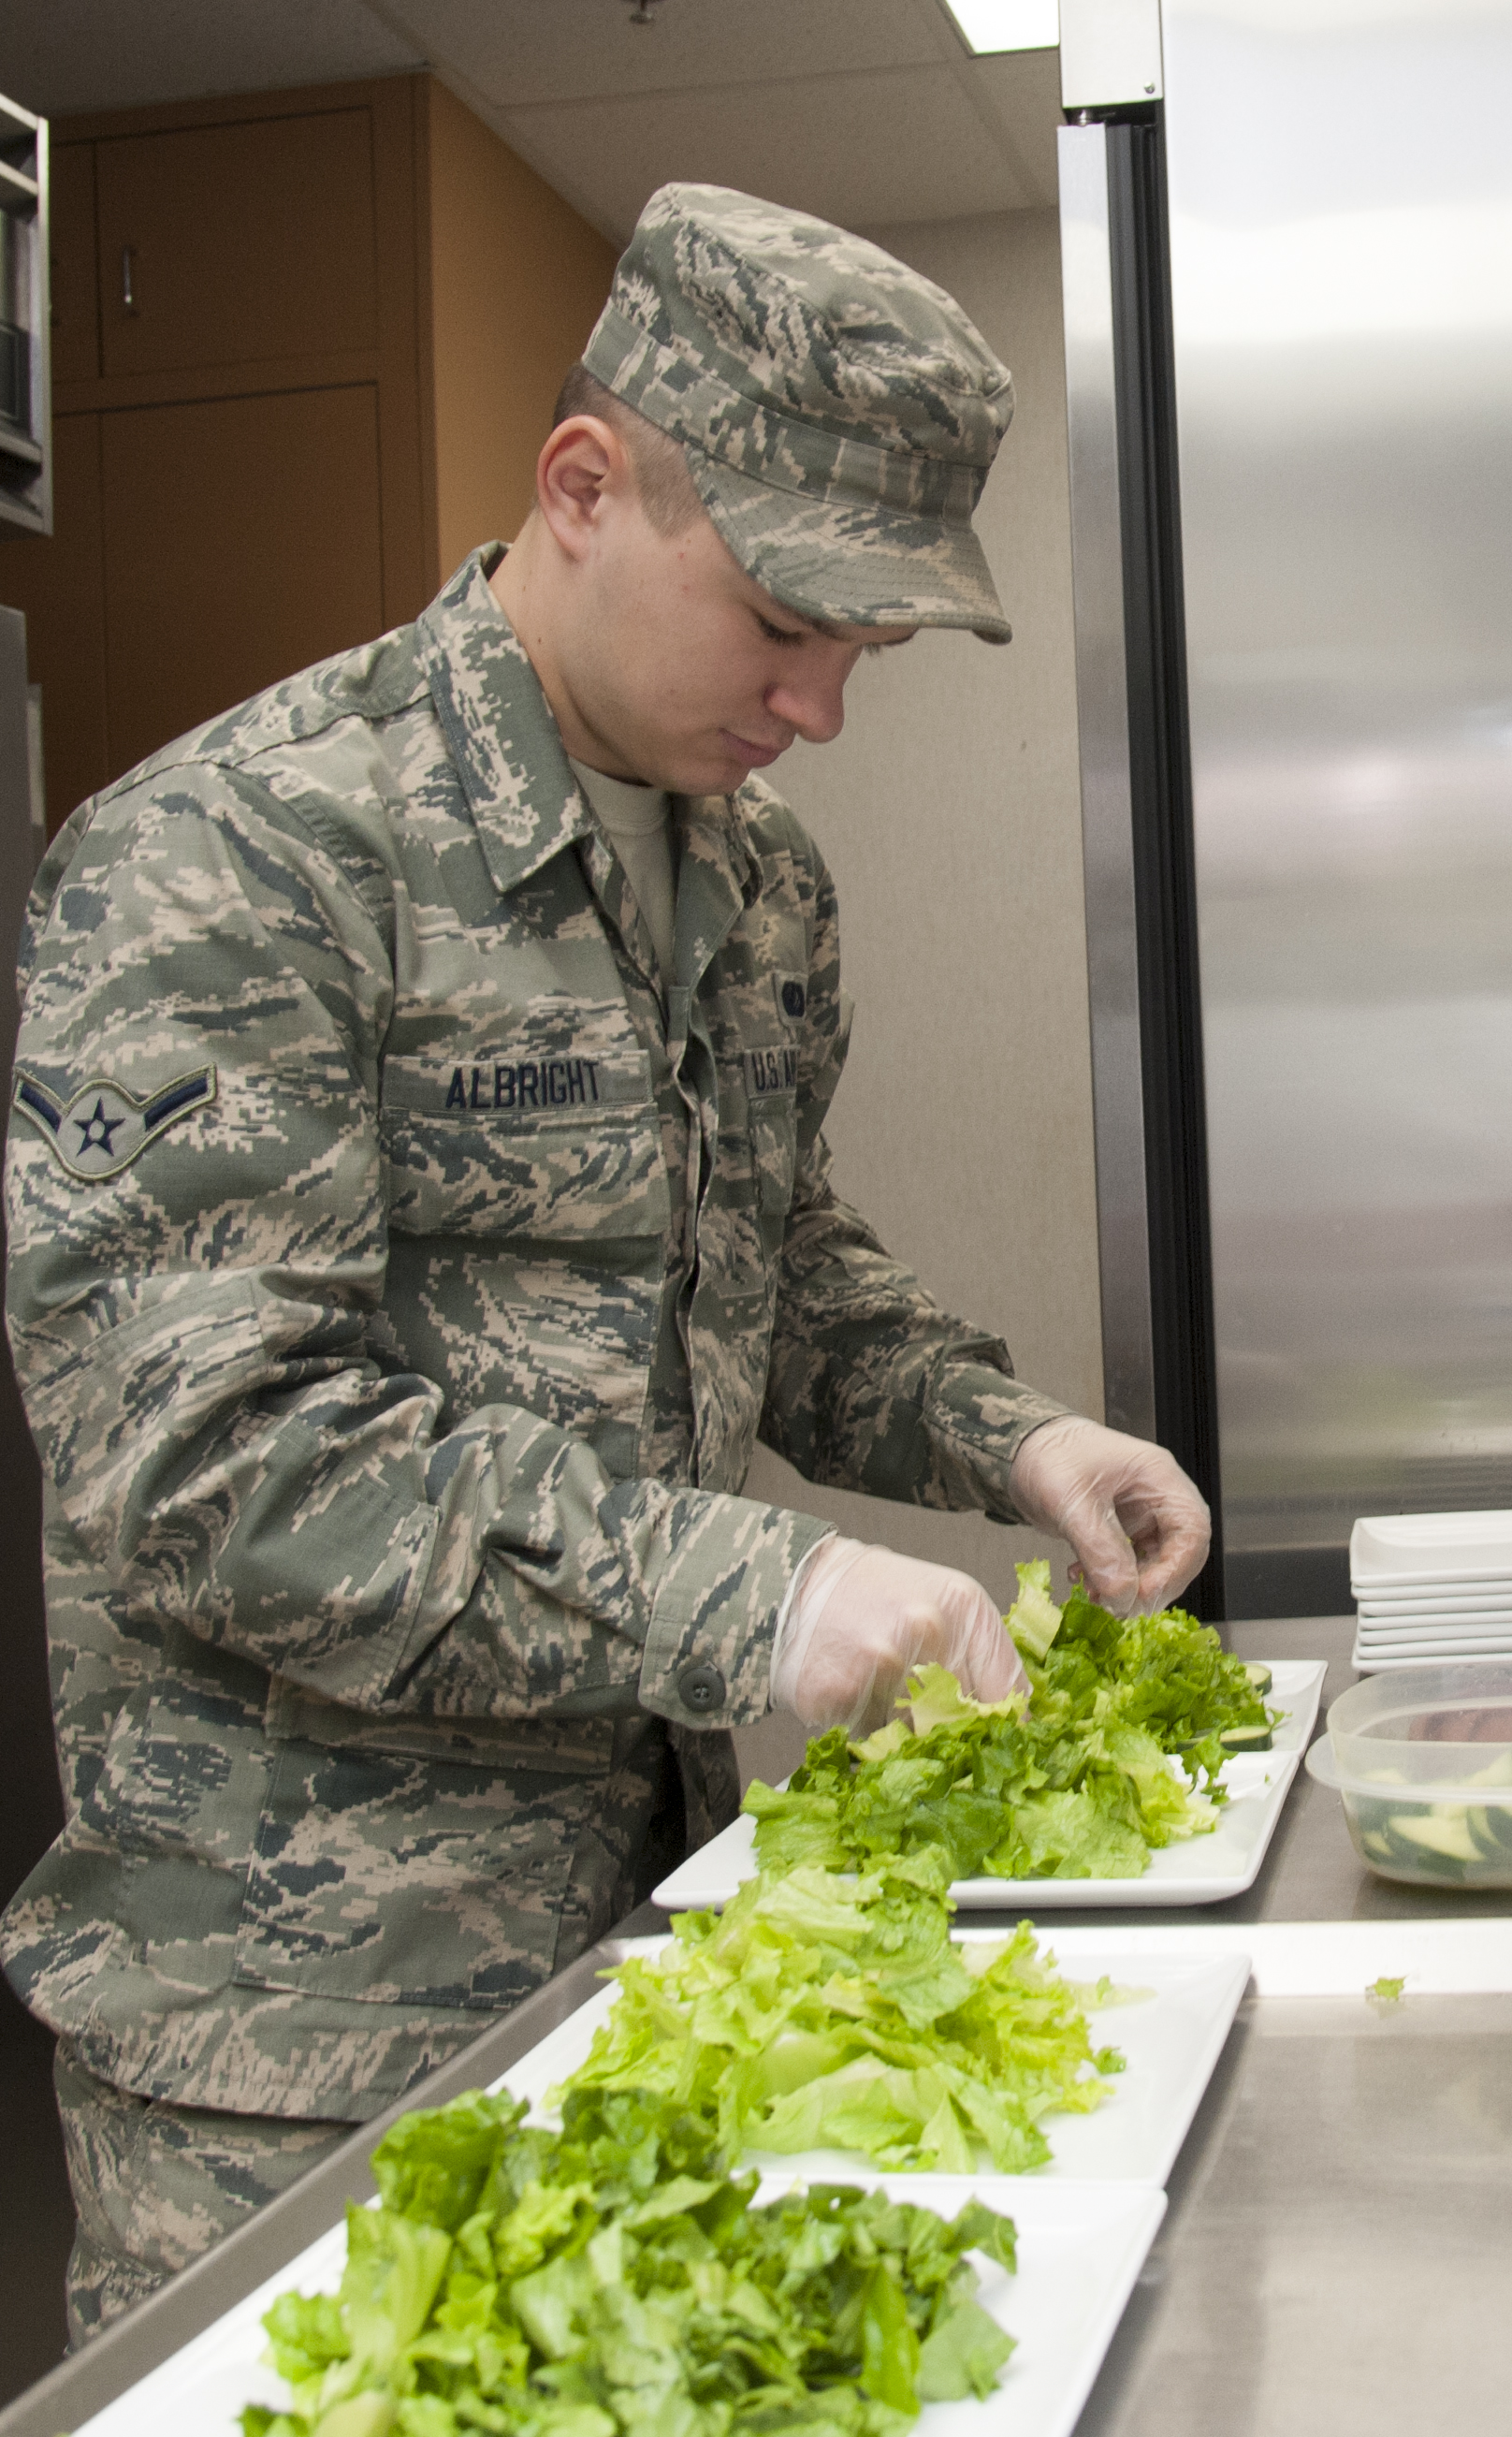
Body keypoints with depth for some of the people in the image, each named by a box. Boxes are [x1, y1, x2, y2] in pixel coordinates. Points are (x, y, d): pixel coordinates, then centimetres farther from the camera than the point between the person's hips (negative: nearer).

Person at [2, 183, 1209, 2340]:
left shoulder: (761, 877, 9)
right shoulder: (232, 856, -17)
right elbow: (202, 1461, -24)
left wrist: (1004, 1437, 2)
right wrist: (736, 1595, -28)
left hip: (670, 1890, 7)